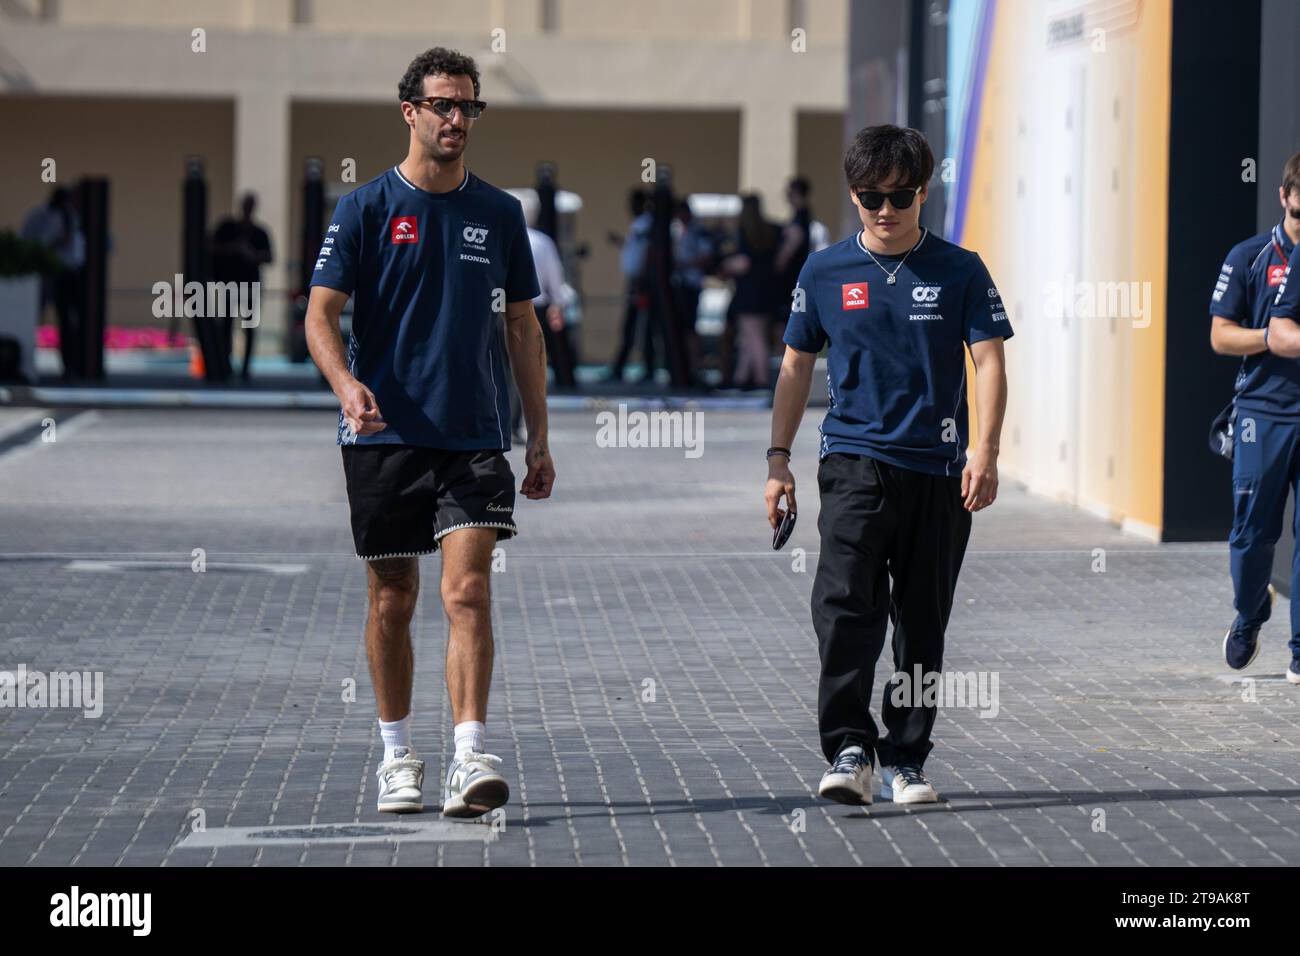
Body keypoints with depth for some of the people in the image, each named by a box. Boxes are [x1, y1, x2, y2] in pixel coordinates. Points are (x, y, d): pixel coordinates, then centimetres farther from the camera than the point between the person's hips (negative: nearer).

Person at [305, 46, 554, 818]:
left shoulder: (500, 214, 9)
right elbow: (321, 313, -3)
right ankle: (398, 757, 21)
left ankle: (470, 761, -18)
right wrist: (348, 384, -24)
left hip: (476, 436, 1)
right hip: (385, 436, -1)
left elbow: (523, 328, 15)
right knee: (393, 601, 7)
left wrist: (539, 437, 12)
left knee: (468, 589, -13)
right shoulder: (366, 209, 1)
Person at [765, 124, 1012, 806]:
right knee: (845, 604, -18)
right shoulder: (824, 272, 6)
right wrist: (778, 458, 8)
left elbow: (988, 362, 0)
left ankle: (906, 760, 15)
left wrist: (986, 451, -13)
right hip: (854, 460, -1)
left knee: (923, 623, 6)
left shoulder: (959, 272, 3)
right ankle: (850, 750, -17)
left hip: (939, 469, 1)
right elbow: (796, 366, 13)